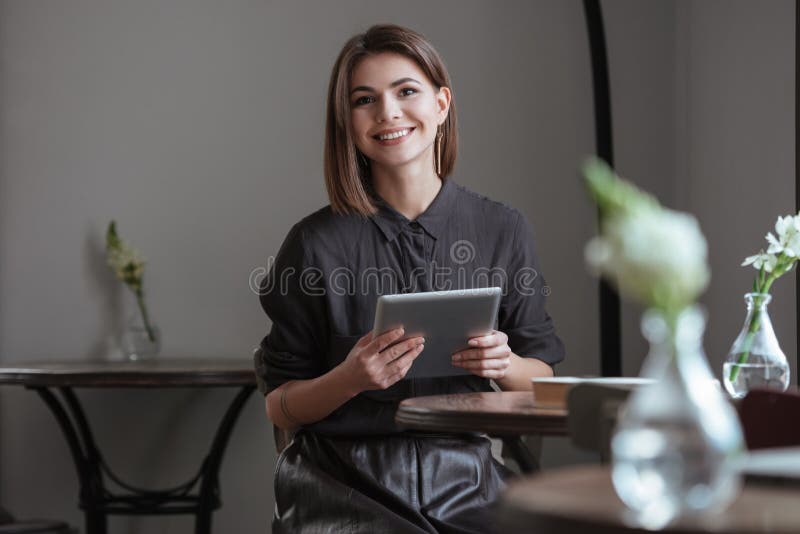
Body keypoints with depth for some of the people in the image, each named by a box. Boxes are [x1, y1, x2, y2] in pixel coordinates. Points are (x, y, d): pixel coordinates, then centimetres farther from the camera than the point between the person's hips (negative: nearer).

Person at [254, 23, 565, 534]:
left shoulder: (505, 231, 5)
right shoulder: (317, 243, -1)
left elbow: (543, 375, 13)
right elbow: (279, 407, 3)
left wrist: (505, 365, -9)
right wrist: (350, 379, -16)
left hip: (465, 487, 2)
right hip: (345, 489, -2)